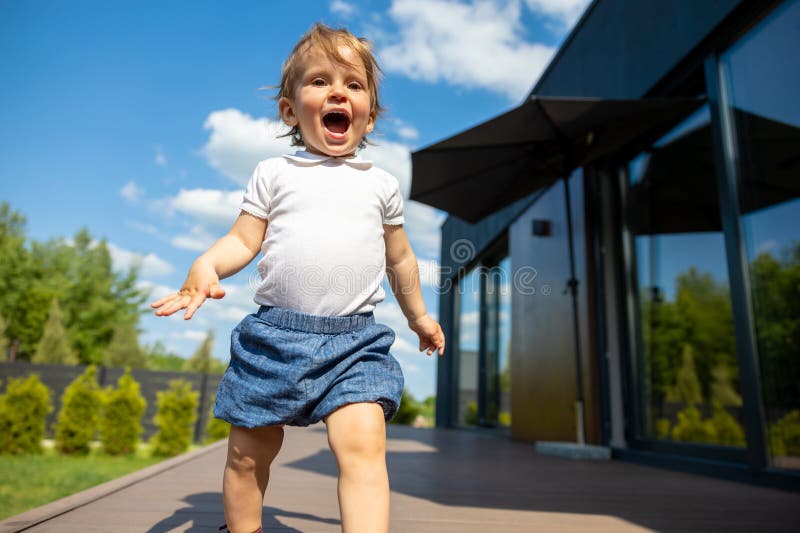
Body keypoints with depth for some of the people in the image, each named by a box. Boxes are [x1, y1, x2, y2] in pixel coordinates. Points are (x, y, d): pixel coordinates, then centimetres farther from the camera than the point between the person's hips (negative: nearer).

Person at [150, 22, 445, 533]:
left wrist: (418, 314, 27)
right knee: (249, 453, 13)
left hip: (356, 340, 0)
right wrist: (205, 267, -16)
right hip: (276, 333, 1)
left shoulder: (381, 183, 12)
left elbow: (399, 257, 20)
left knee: (363, 444, -20)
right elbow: (244, 240, 4)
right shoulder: (274, 173, 9)